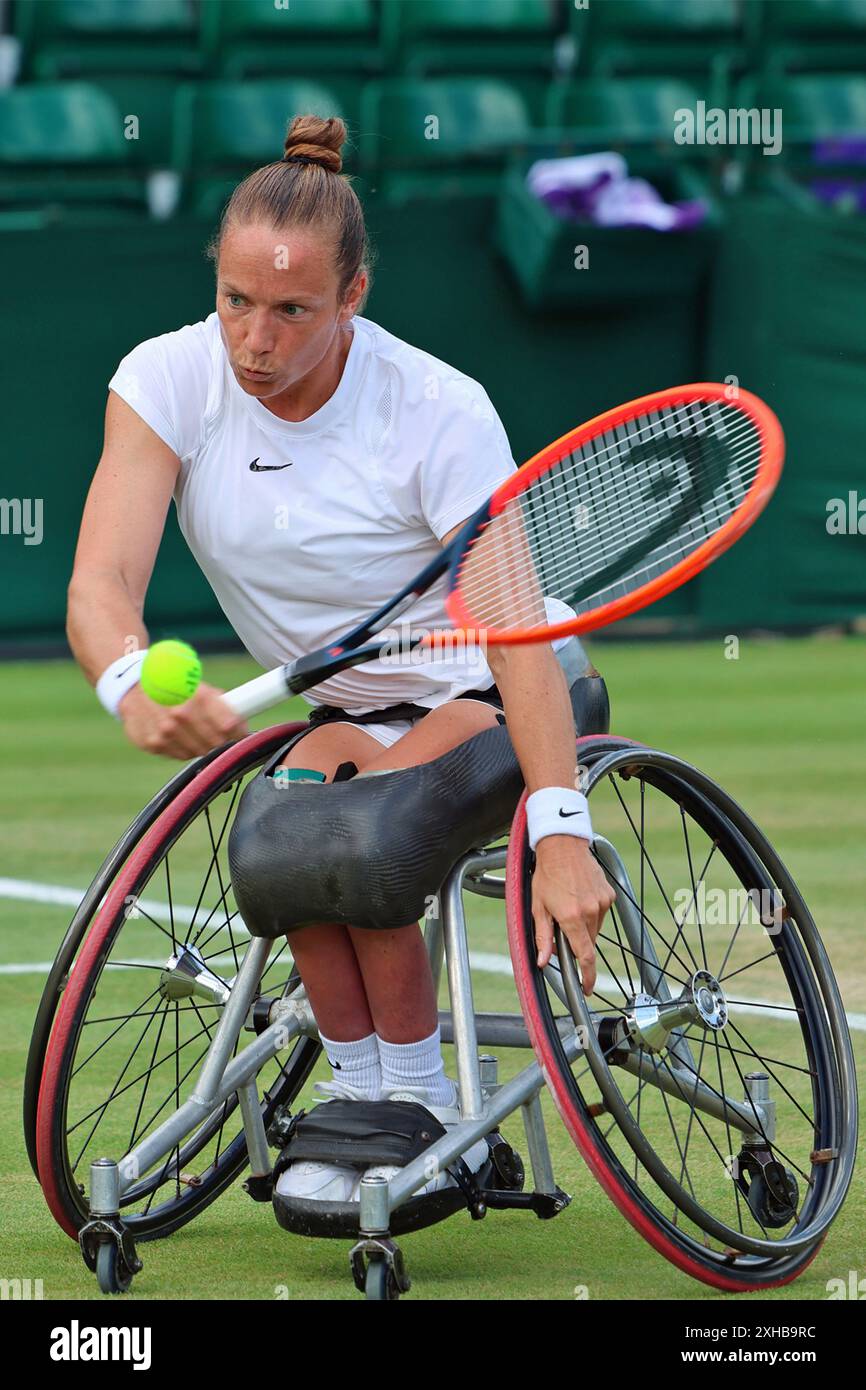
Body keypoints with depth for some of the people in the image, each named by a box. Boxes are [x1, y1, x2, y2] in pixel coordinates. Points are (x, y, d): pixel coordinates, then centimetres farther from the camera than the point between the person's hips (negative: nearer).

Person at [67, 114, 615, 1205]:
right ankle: (362, 1102, -11)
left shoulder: (439, 412, -27)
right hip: (349, 712, 4)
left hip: (489, 696, -4)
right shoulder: (167, 382, -18)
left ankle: (425, 1111, -14)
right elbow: (100, 584, -29)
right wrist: (134, 687, -53)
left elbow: (517, 629, -34)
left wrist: (560, 836, -46)